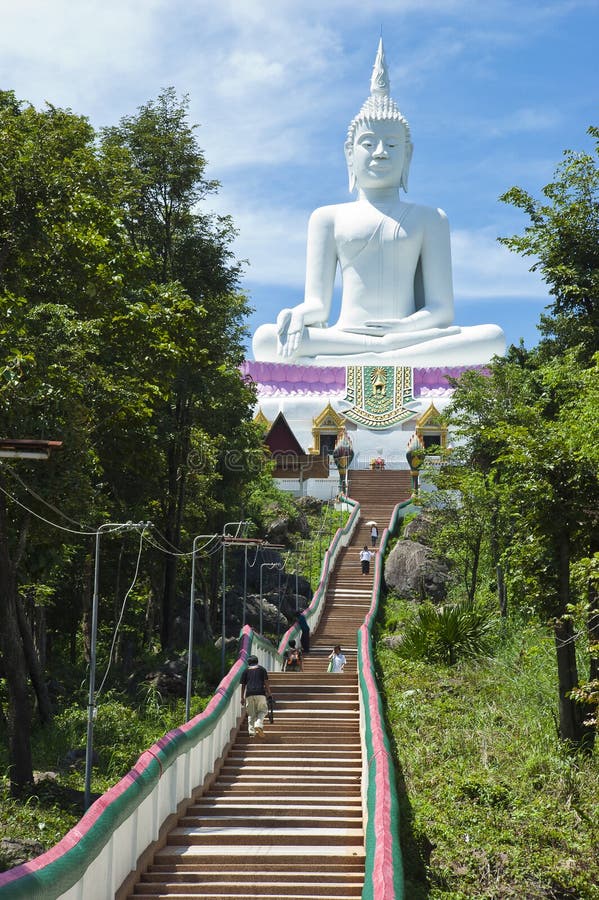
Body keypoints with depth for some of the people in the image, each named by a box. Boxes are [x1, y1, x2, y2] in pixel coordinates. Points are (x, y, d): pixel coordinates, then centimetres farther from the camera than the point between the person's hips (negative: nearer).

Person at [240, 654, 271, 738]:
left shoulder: (246, 671, 15)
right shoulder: (262, 669, 13)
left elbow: (243, 685, 13)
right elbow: (266, 682, 4)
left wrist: (242, 697, 16)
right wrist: (268, 693, 9)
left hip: (249, 694, 2)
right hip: (260, 693, -1)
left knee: (251, 714, 9)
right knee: (262, 711, 11)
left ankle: (251, 731, 2)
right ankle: (258, 724, -14)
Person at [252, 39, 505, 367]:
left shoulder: (428, 218, 18)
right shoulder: (329, 217, 18)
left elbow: (441, 309, 5)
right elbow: (317, 303, 8)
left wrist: (404, 327, -19)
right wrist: (299, 315, -19)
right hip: (343, 337, -1)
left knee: (492, 338, -30)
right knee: (265, 340, -30)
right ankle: (391, 353, -32)